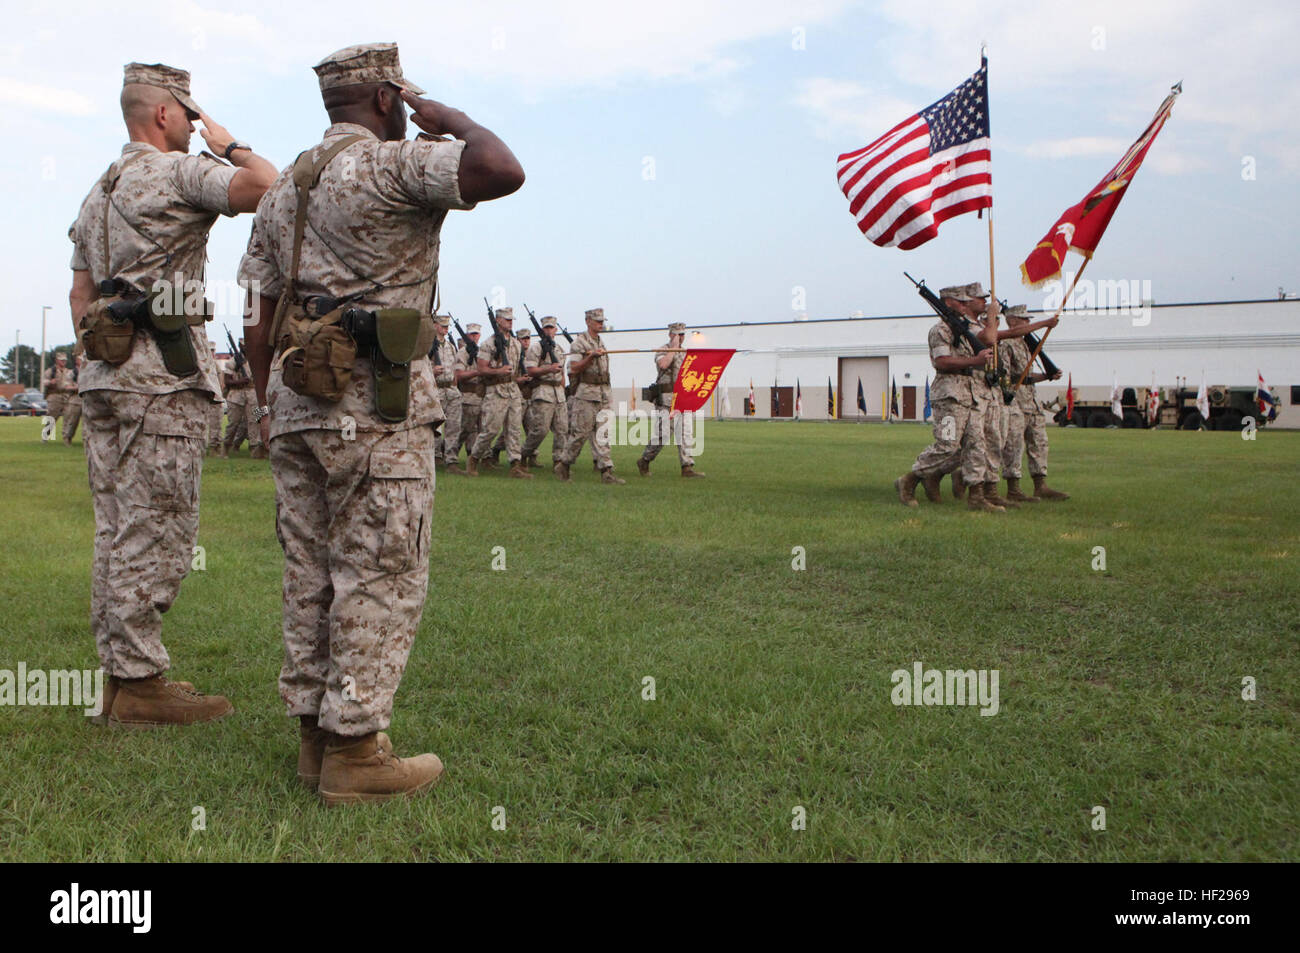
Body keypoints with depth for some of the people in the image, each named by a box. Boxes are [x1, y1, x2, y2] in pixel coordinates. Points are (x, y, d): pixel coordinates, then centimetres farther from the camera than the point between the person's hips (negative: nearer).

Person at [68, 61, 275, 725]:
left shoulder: (99, 192, 23)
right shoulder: (177, 171, -5)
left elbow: (79, 294, 24)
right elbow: (266, 186, -19)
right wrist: (226, 145, -1)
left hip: (103, 372, 9)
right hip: (163, 376, -9)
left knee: (117, 529, 10)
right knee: (157, 530, -7)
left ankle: (120, 671, 16)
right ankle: (140, 682, -3)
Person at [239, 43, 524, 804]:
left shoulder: (285, 189, 18)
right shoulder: (393, 164, -7)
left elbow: (263, 319, 17)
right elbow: (503, 171, -22)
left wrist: (267, 404, 25)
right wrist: (448, 118, -3)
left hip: (299, 399, 8)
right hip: (378, 405, -8)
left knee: (312, 577, 11)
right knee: (381, 579, -3)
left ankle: (316, 736, 18)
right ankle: (355, 751, 0)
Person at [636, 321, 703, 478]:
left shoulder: (686, 353, 17)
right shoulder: (662, 351, -4)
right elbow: (663, 364, -27)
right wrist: (674, 347, -17)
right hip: (668, 400, -6)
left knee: (686, 434, -1)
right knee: (662, 435, -6)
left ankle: (687, 468, -2)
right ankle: (644, 461, 11)